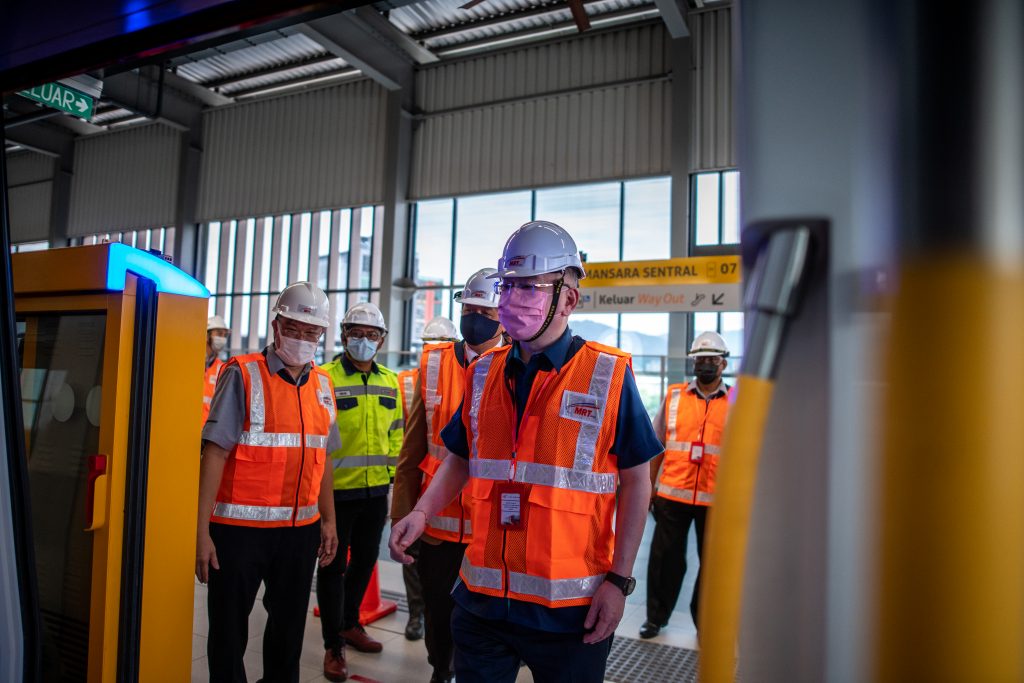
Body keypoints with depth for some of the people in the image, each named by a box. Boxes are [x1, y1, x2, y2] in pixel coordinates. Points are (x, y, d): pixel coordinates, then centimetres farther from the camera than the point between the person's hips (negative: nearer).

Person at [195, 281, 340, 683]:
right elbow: (215, 453, -12)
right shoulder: (243, 375, -8)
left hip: (300, 529, 5)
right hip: (239, 527, -4)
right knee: (229, 630, 10)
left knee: (289, 628, 18)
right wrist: (202, 530, -15)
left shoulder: (323, 386, 7)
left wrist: (328, 520, 11)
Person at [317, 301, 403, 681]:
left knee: (365, 560, 19)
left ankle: (349, 624, 40)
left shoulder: (390, 382, 8)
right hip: (336, 489, -5)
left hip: (376, 490, 6)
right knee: (333, 566, 6)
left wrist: (393, 475, 12)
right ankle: (333, 646, 21)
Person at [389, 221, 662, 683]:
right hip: (482, 600, 4)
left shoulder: (609, 376, -9)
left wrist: (619, 580, -9)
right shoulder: (483, 373, 4)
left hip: (571, 609, -3)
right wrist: (422, 513, -3)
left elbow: (635, 481, -5)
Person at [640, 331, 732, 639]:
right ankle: (656, 617, 27)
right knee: (665, 559, 8)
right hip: (672, 495, 1)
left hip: (716, 499, 0)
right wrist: (648, 488, 7)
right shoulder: (673, 396, 6)